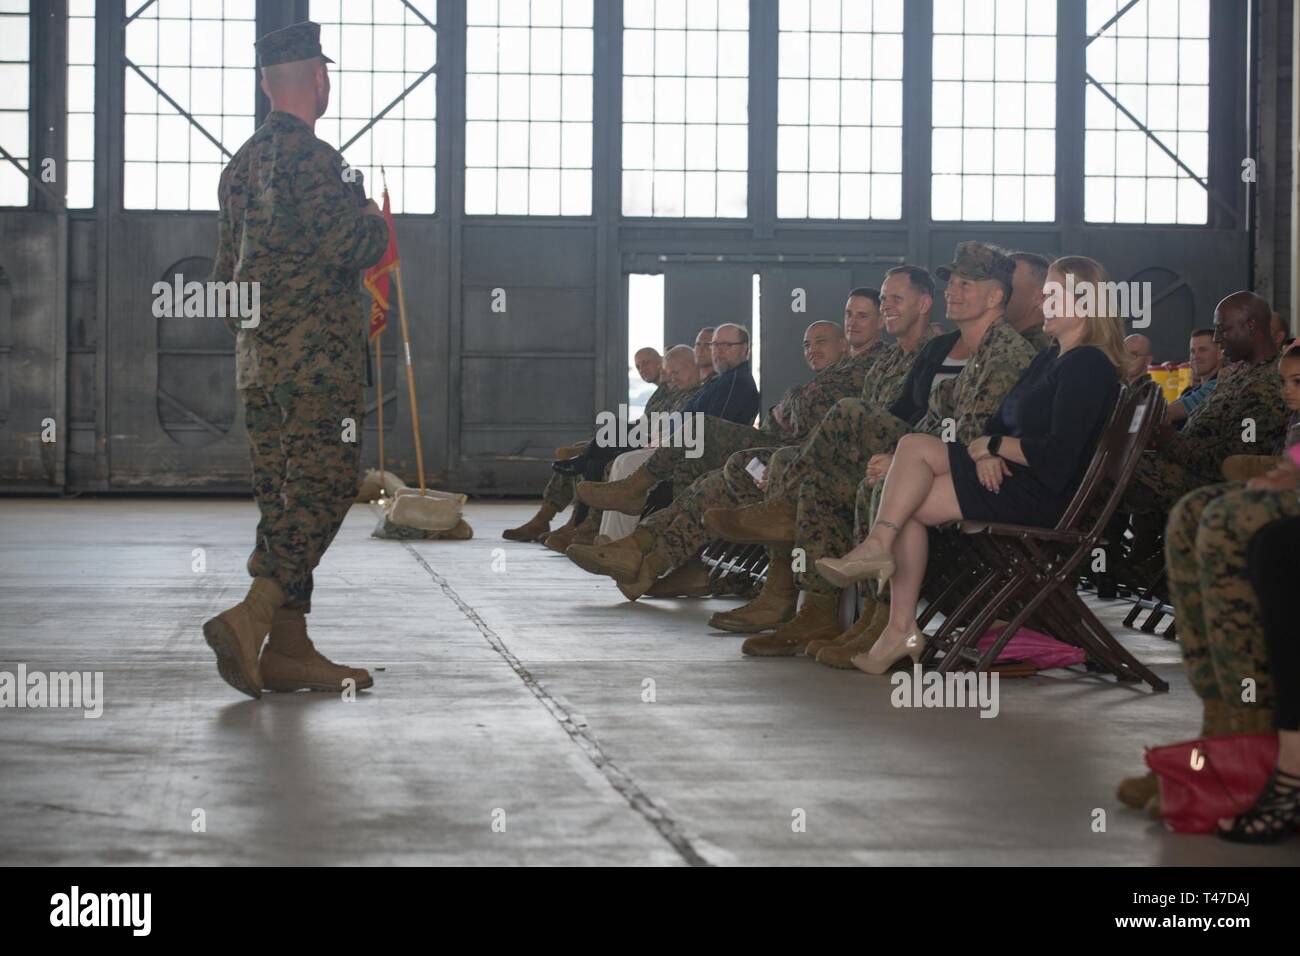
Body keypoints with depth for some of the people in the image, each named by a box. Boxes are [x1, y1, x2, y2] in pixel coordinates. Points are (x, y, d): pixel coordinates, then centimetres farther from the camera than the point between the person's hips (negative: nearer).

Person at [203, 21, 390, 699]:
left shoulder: (242, 163, 17)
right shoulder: (310, 156, -12)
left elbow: (225, 273, 20)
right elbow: (351, 248, -16)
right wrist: (376, 223, 4)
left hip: (256, 355, 9)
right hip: (314, 355, -9)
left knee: (286, 496, 9)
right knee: (323, 490, -8)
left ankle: (289, 646, 8)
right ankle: (250, 618, -19)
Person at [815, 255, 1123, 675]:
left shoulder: (1088, 366, -11)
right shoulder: (1049, 358, 22)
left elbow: (1058, 456, -20)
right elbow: (999, 422, 20)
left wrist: (992, 445, -8)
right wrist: (987, 453, -4)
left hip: (1044, 495, -9)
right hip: (1011, 479, 9)